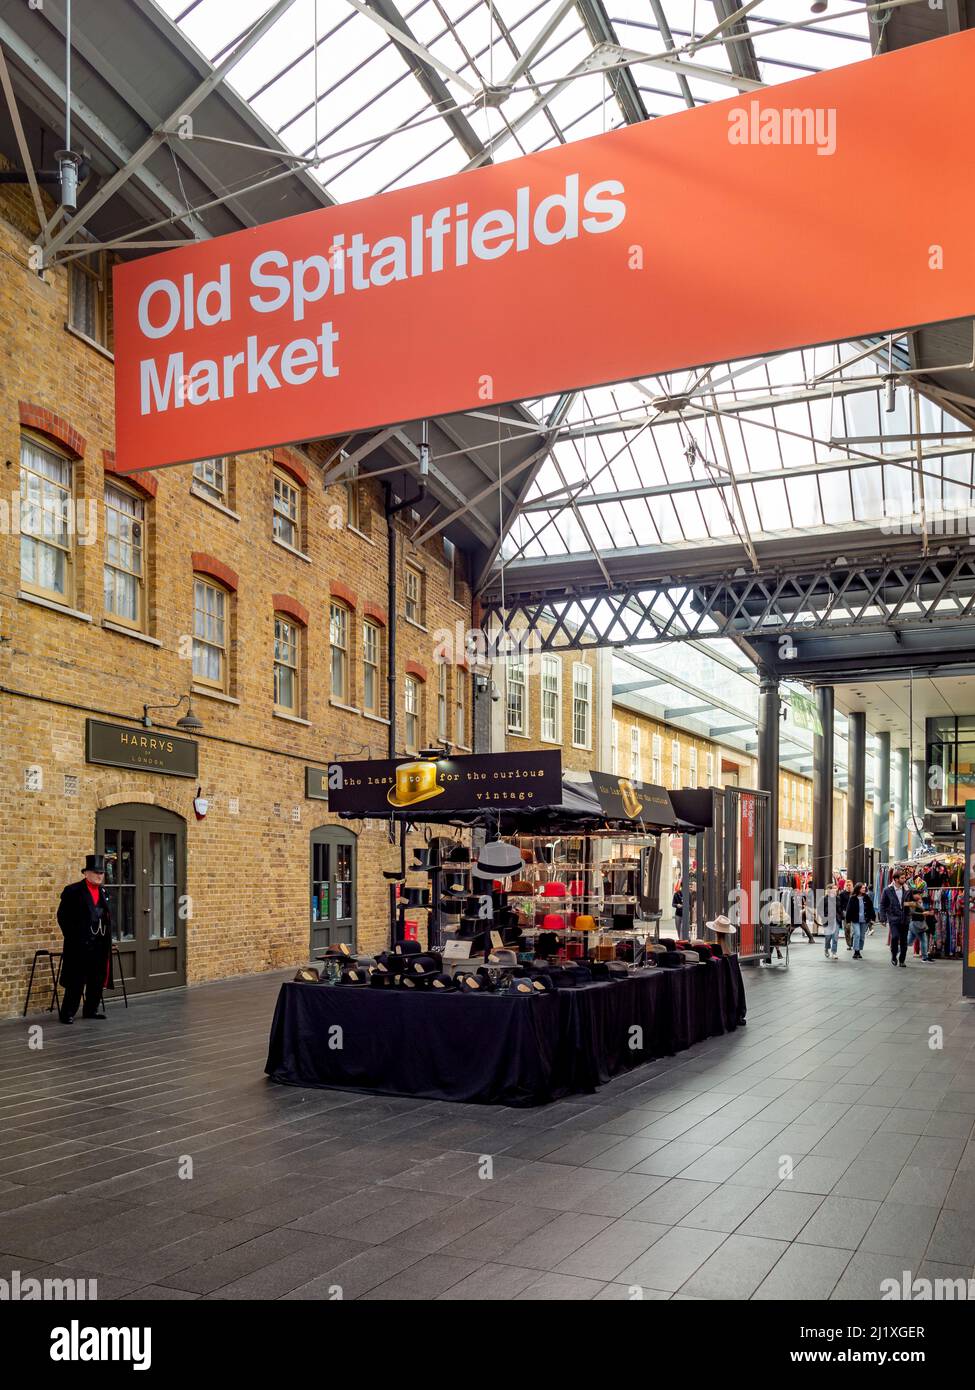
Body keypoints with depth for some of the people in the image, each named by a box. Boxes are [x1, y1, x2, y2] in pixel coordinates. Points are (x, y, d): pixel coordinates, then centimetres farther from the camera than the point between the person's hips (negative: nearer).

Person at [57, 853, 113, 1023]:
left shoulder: (103, 892, 13)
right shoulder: (73, 891, -6)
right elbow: (62, 915, -6)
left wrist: (106, 936, 10)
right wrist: (72, 936, -9)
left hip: (100, 943, 6)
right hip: (80, 944, -6)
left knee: (97, 980, 9)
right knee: (76, 981, -3)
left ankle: (90, 1010, 20)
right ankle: (67, 1013, 6)